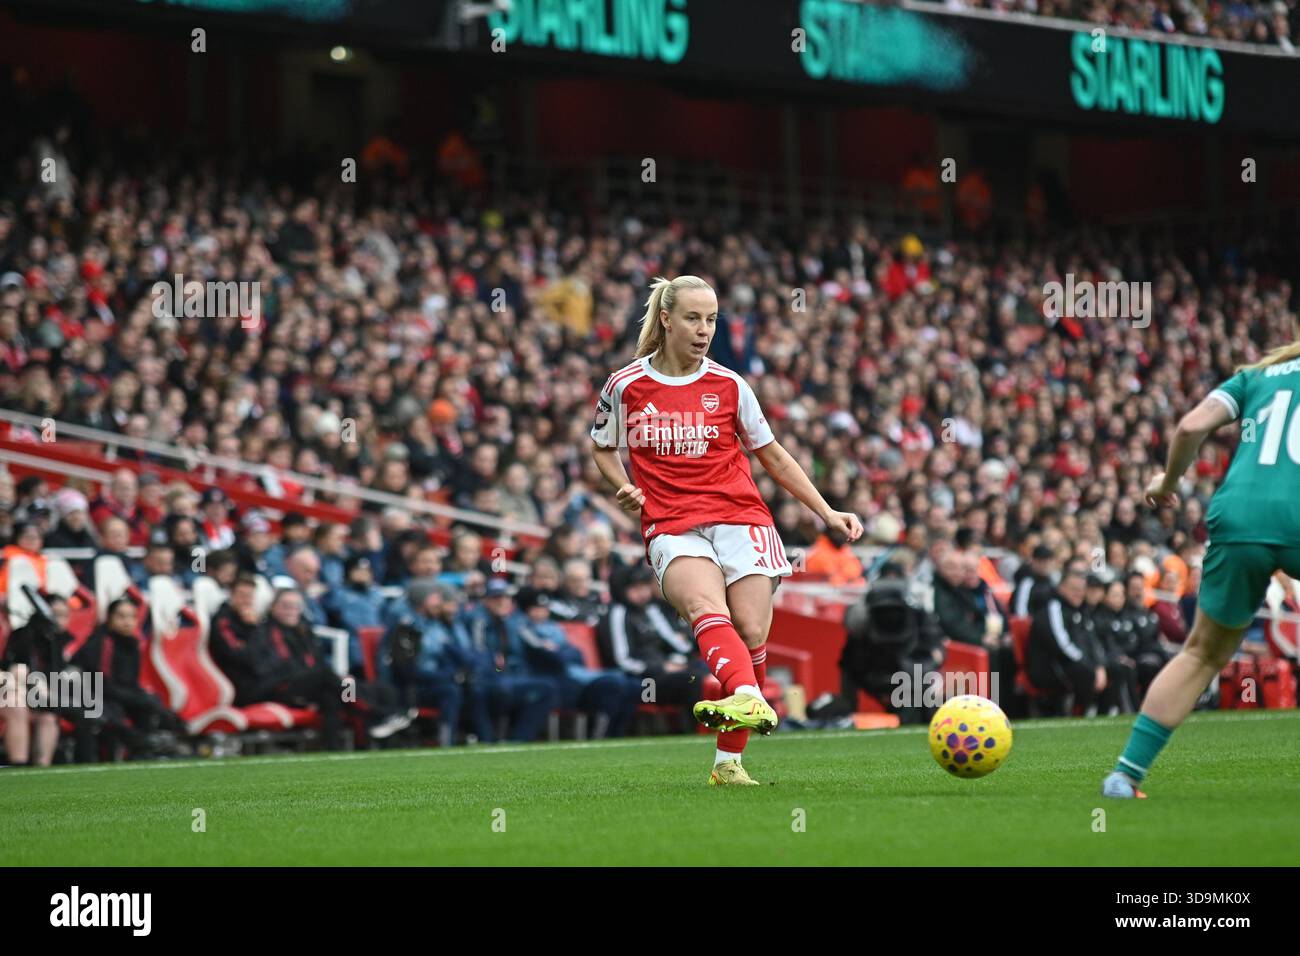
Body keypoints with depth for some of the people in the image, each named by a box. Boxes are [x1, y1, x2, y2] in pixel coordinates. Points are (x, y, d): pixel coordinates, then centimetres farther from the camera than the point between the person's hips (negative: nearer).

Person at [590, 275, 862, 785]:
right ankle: (750, 700, -58)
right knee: (708, 608, -31)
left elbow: (772, 455, 19)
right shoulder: (626, 386, 6)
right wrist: (624, 487, 1)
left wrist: (827, 512, 14)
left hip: (739, 518, 2)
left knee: (752, 634, -13)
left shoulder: (728, 386, 9)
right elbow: (603, 448, 23)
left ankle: (729, 760, -3)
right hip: (672, 528, -2)